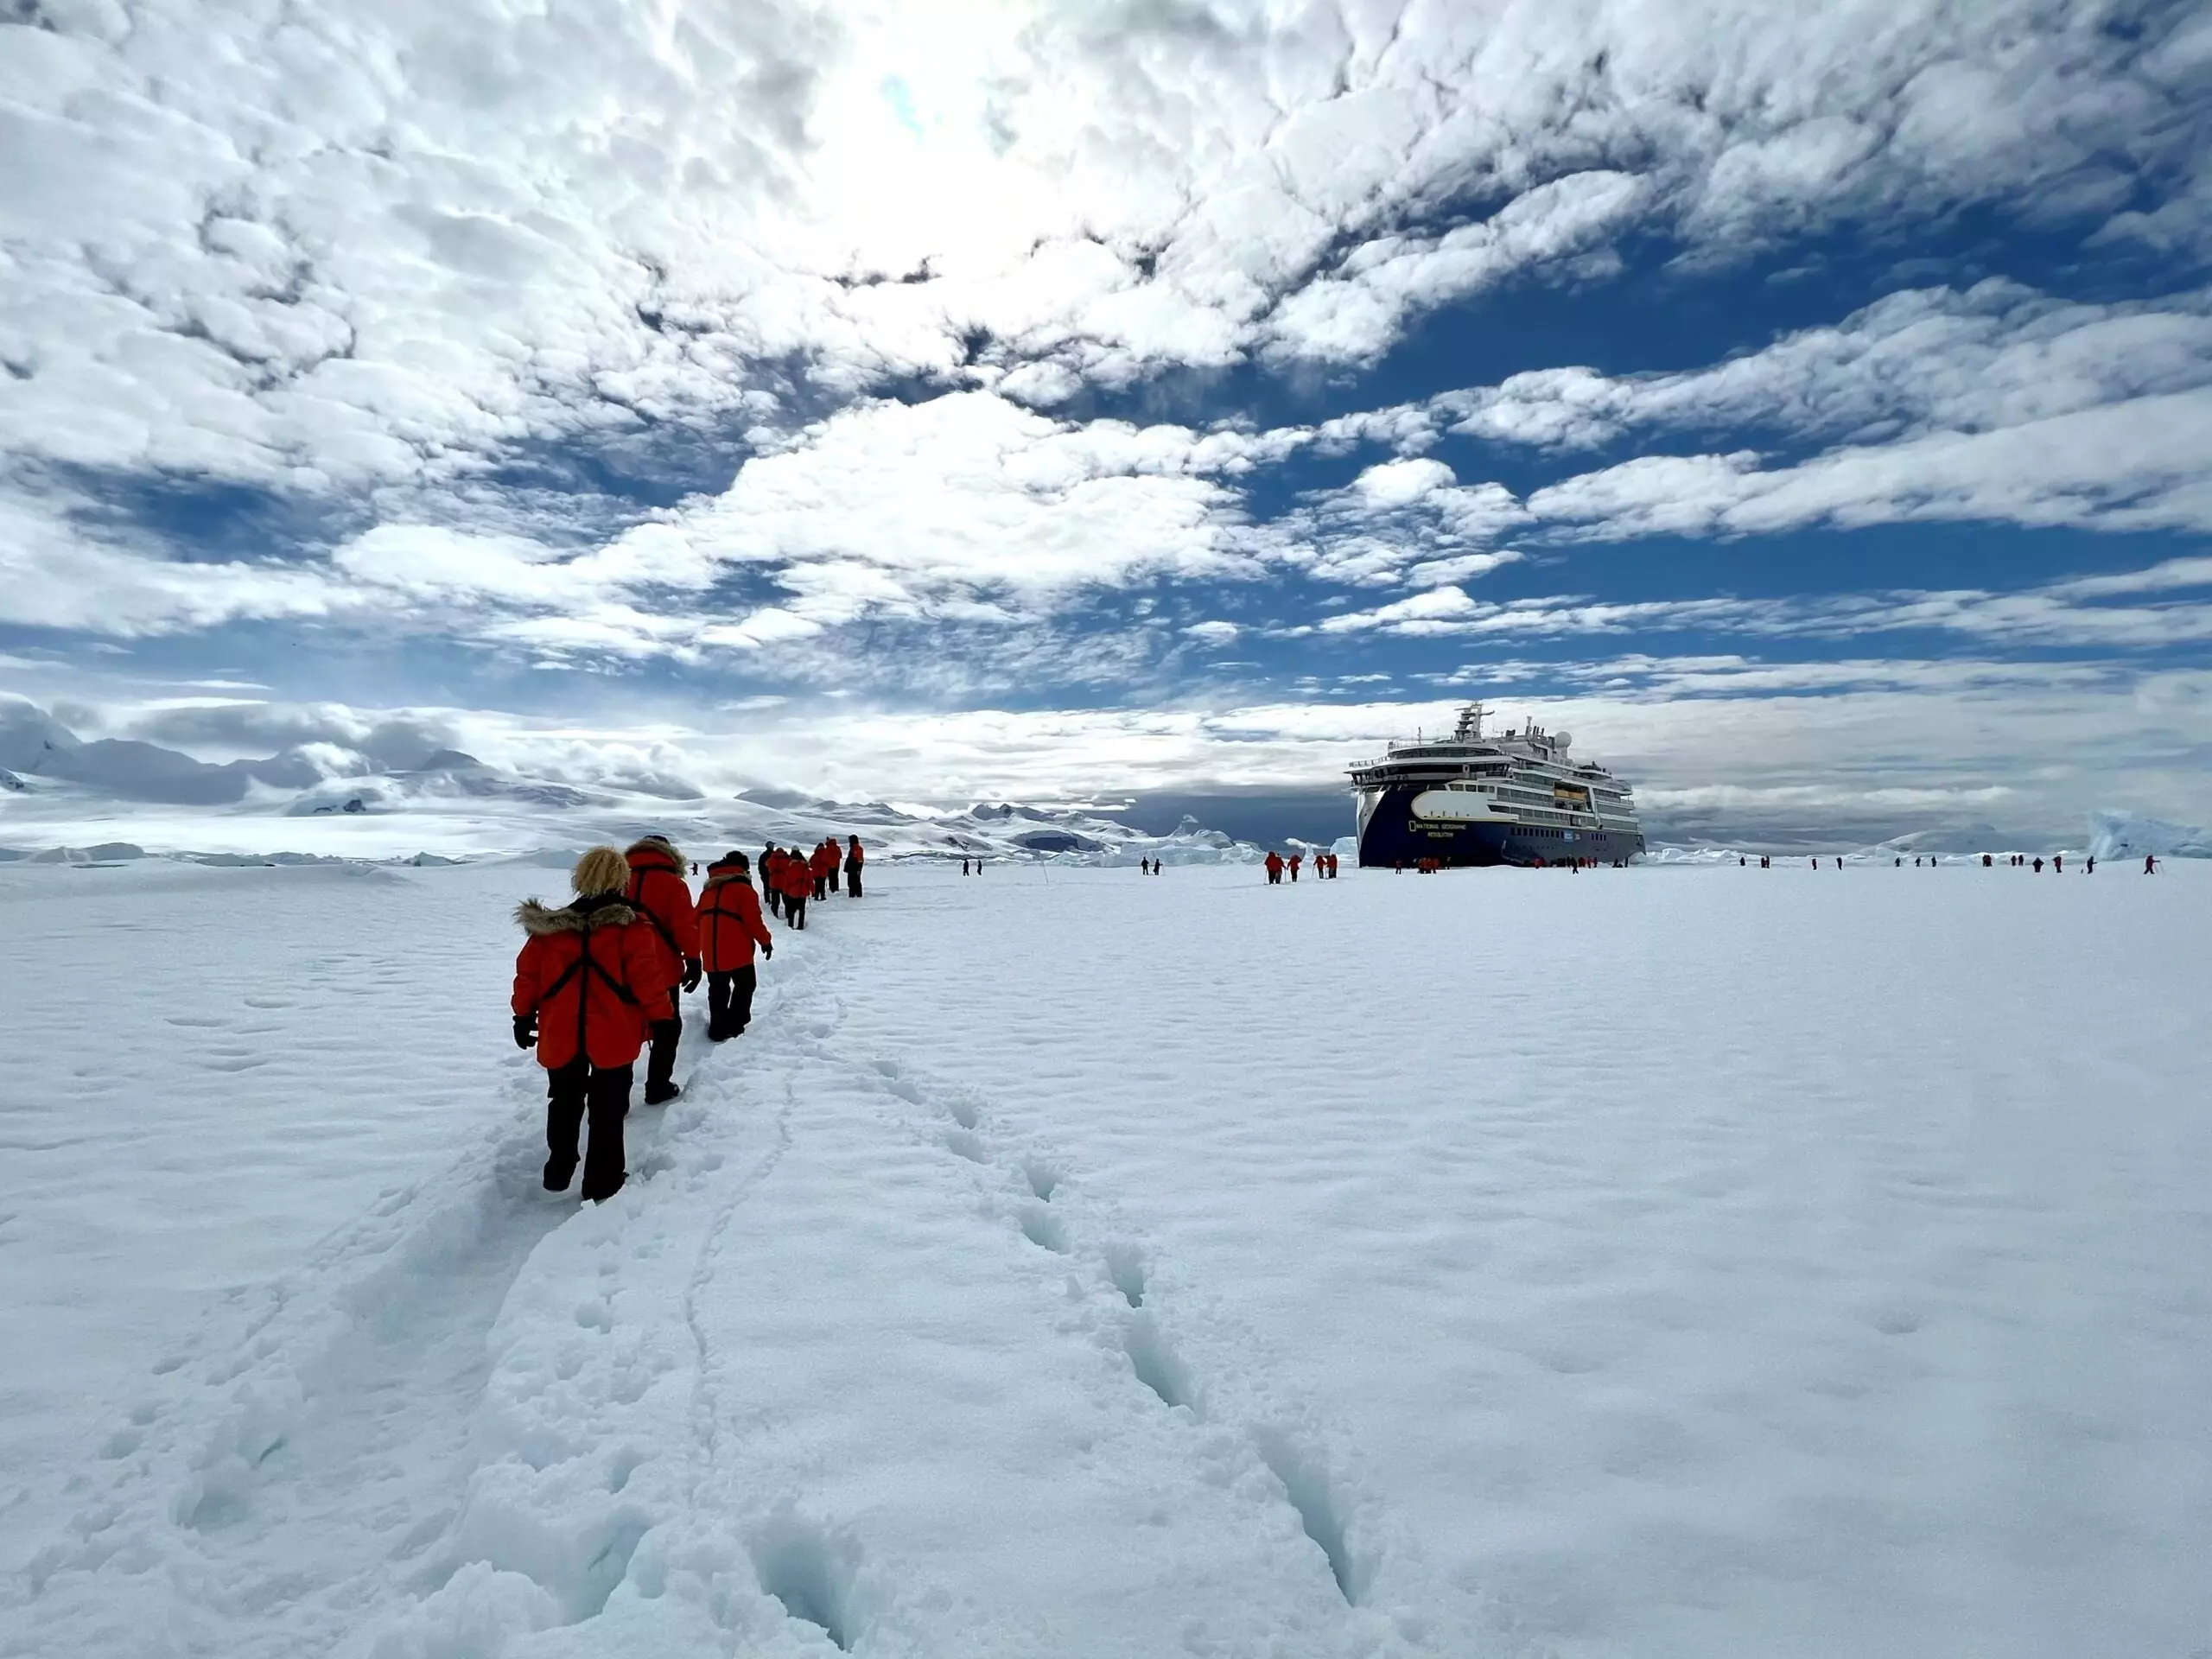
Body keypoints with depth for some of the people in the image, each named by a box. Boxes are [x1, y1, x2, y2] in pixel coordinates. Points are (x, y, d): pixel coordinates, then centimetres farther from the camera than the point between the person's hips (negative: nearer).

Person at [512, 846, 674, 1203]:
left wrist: (524, 1017, 19)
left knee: (564, 1105, 22)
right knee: (608, 1111, 8)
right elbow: (647, 979, -13)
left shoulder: (549, 927, 0)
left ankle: (558, 1173, 33)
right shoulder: (631, 928, -12)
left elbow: (527, 976, 6)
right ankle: (603, 1184, 13)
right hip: (613, 1037, -3)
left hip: (560, 1036, 4)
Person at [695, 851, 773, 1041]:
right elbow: (753, 921, -11)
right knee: (745, 985, 13)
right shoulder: (743, 889, -7)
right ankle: (735, 1023, 11)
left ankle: (719, 1029, 17)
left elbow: (698, 921, 18)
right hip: (737, 952, -6)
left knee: (718, 990, 15)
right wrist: (766, 941, 3)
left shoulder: (708, 890, 15)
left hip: (711, 953, 6)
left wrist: (699, 949, 27)